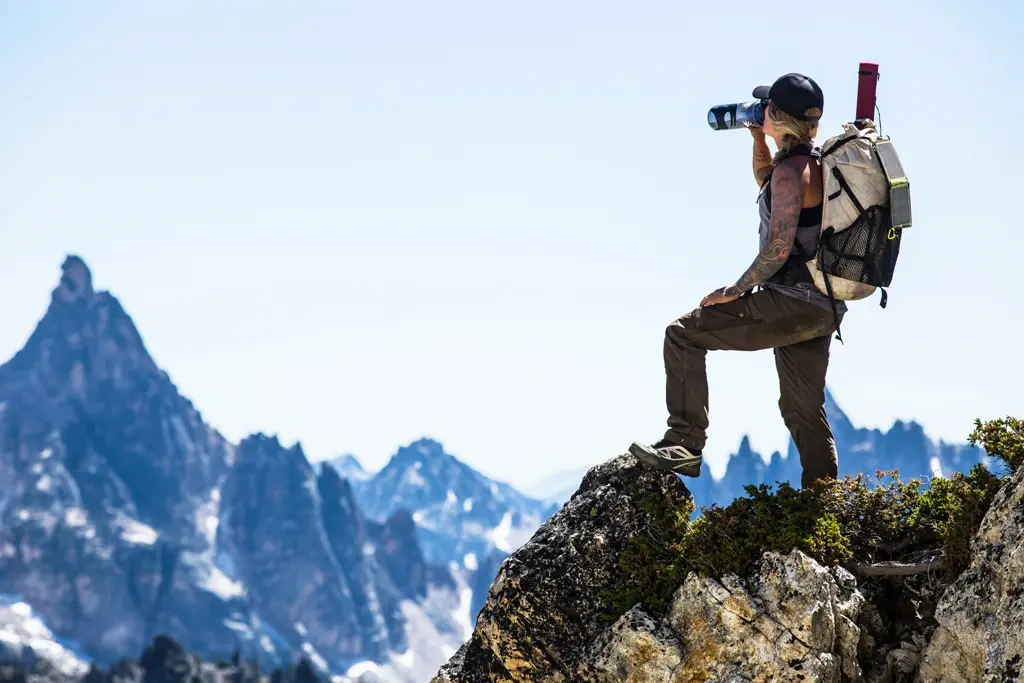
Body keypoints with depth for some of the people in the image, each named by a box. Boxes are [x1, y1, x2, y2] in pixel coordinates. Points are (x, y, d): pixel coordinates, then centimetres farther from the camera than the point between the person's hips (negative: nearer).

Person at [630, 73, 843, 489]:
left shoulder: (790, 170, -15)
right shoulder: (819, 163, 14)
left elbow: (778, 248, -22)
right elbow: (766, 181, 36)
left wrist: (735, 290, -12)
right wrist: (758, 137, 24)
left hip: (791, 303, -10)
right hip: (822, 310, 10)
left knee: (683, 334, -6)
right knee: (804, 412, 17)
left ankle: (685, 445, -12)